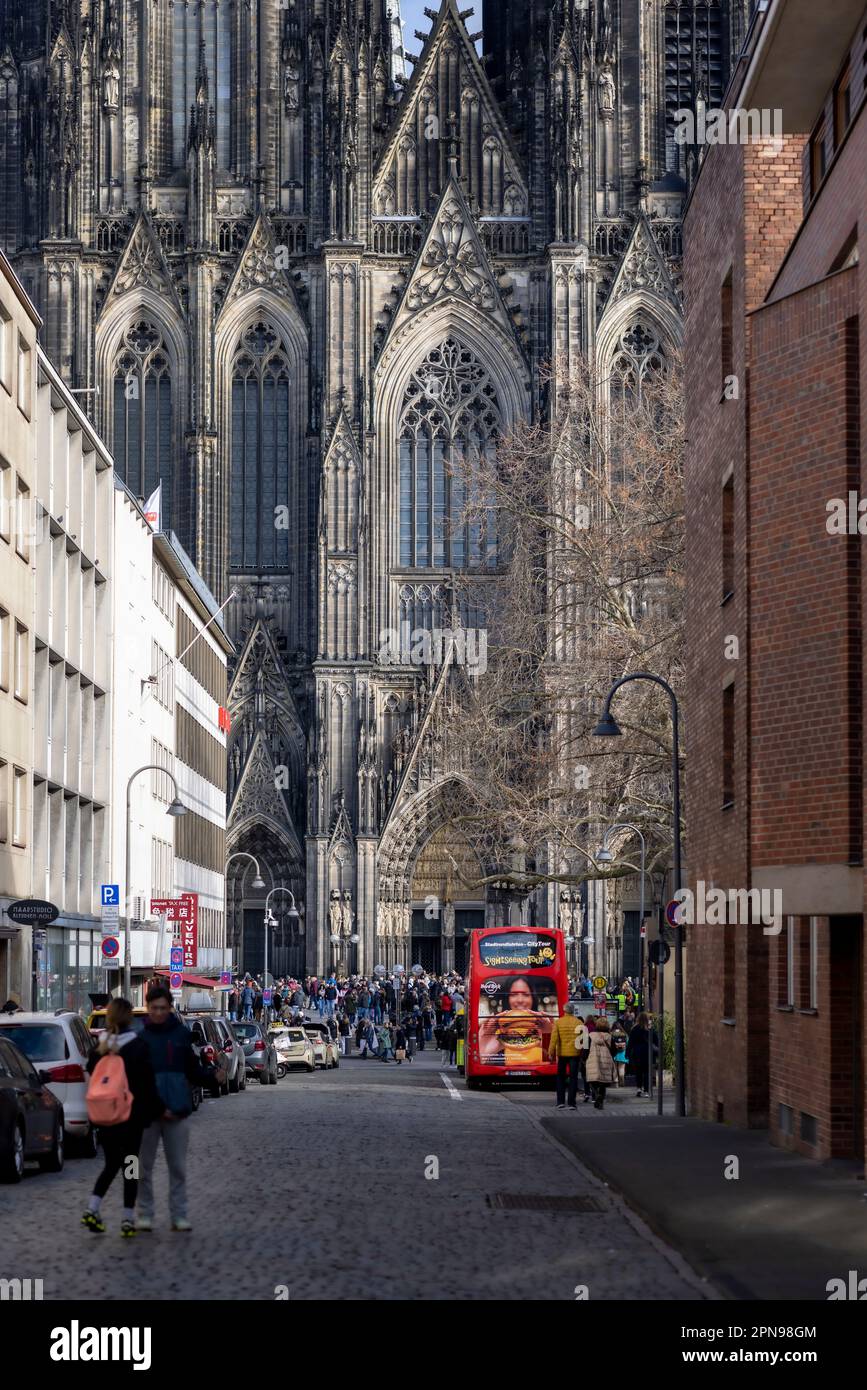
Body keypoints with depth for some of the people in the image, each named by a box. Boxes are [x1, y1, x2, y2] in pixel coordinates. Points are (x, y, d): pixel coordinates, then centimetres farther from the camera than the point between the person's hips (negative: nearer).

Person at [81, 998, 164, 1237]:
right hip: (132, 1115, -4)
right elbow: (148, 1083, -10)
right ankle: (128, 1220, 4)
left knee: (111, 1164, 16)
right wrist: (159, 1109, -2)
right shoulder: (138, 1047, -10)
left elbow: (92, 1077, 6)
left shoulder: (99, 1048, 2)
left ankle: (92, 1209, 0)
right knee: (130, 1164, 5)